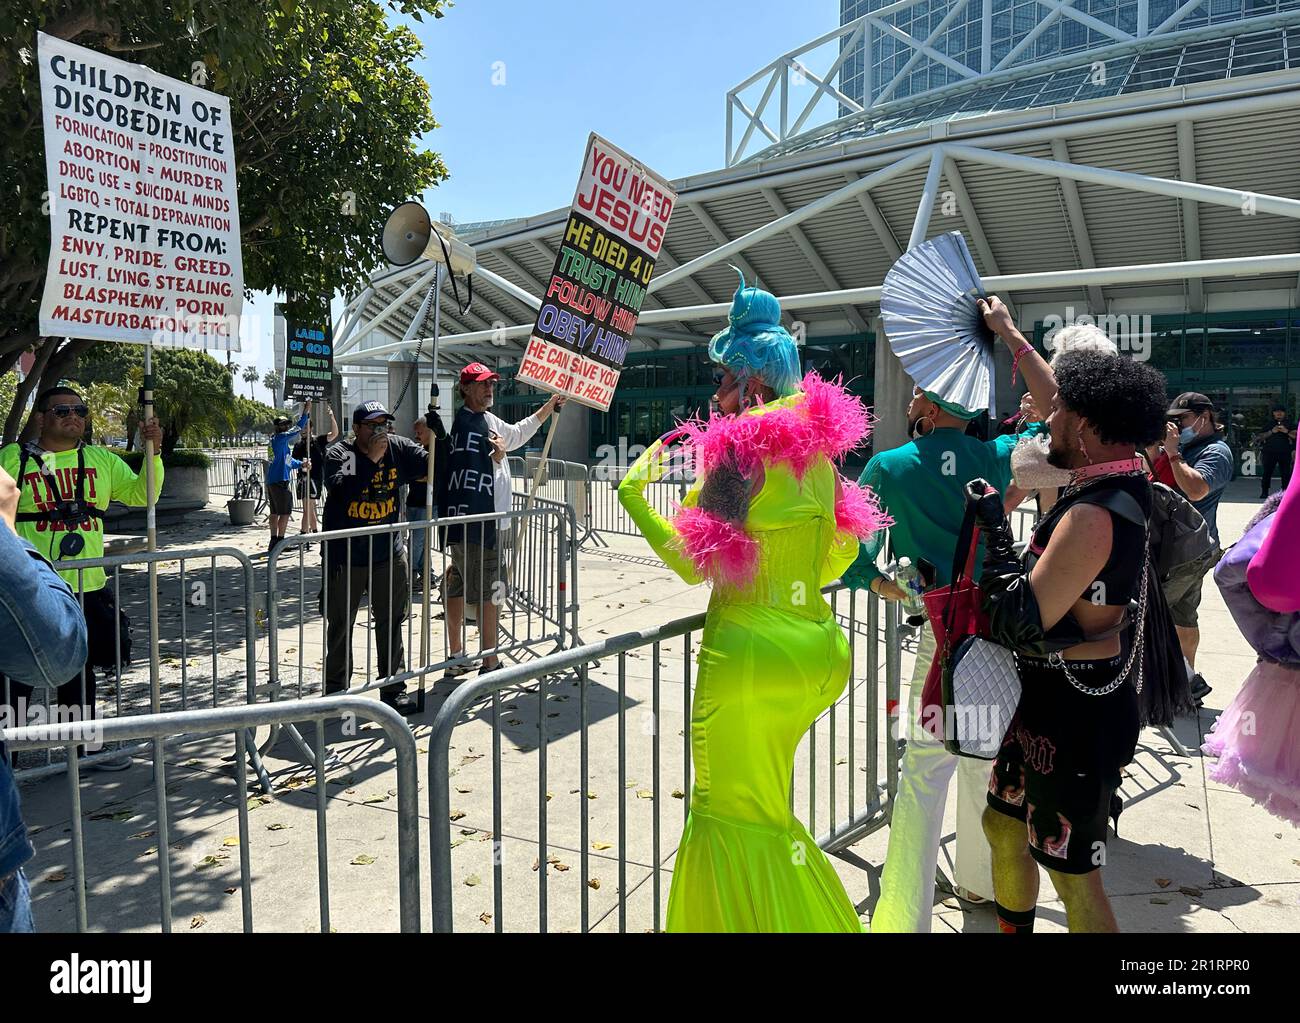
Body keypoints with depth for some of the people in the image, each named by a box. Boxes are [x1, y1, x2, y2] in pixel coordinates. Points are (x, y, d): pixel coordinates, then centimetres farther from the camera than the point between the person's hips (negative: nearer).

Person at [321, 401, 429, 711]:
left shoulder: (399, 448, -1)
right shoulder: (339, 454, -11)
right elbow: (342, 491, -27)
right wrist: (372, 459, -26)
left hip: (389, 553, 3)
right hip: (345, 557, -3)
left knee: (391, 623, 10)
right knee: (340, 626, 10)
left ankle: (393, 688, 22)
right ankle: (336, 688, 27)